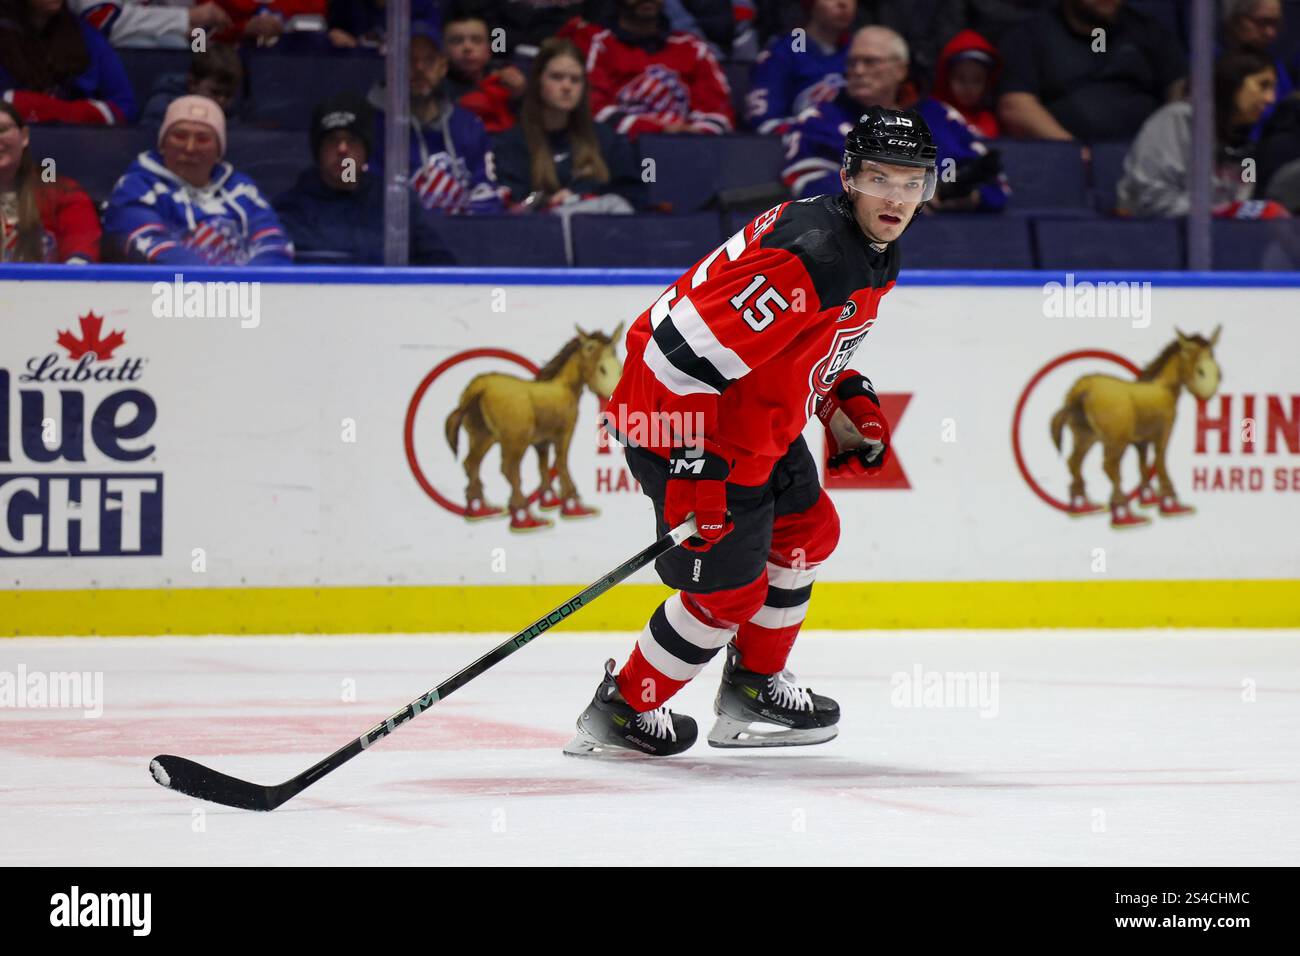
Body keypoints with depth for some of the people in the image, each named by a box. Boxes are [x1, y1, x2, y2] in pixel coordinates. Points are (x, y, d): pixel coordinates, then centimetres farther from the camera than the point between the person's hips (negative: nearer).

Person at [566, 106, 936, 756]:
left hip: (758, 417, 11)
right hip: (684, 418, -11)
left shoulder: (875, 255, 5)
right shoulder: (809, 253, -29)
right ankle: (621, 712, 10)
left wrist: (847, 401, 13)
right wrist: (693, 473, -31)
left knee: (808, 529, 23)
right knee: (728, 588, -6)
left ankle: (753, 686, 38)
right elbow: (687, 353, -32)